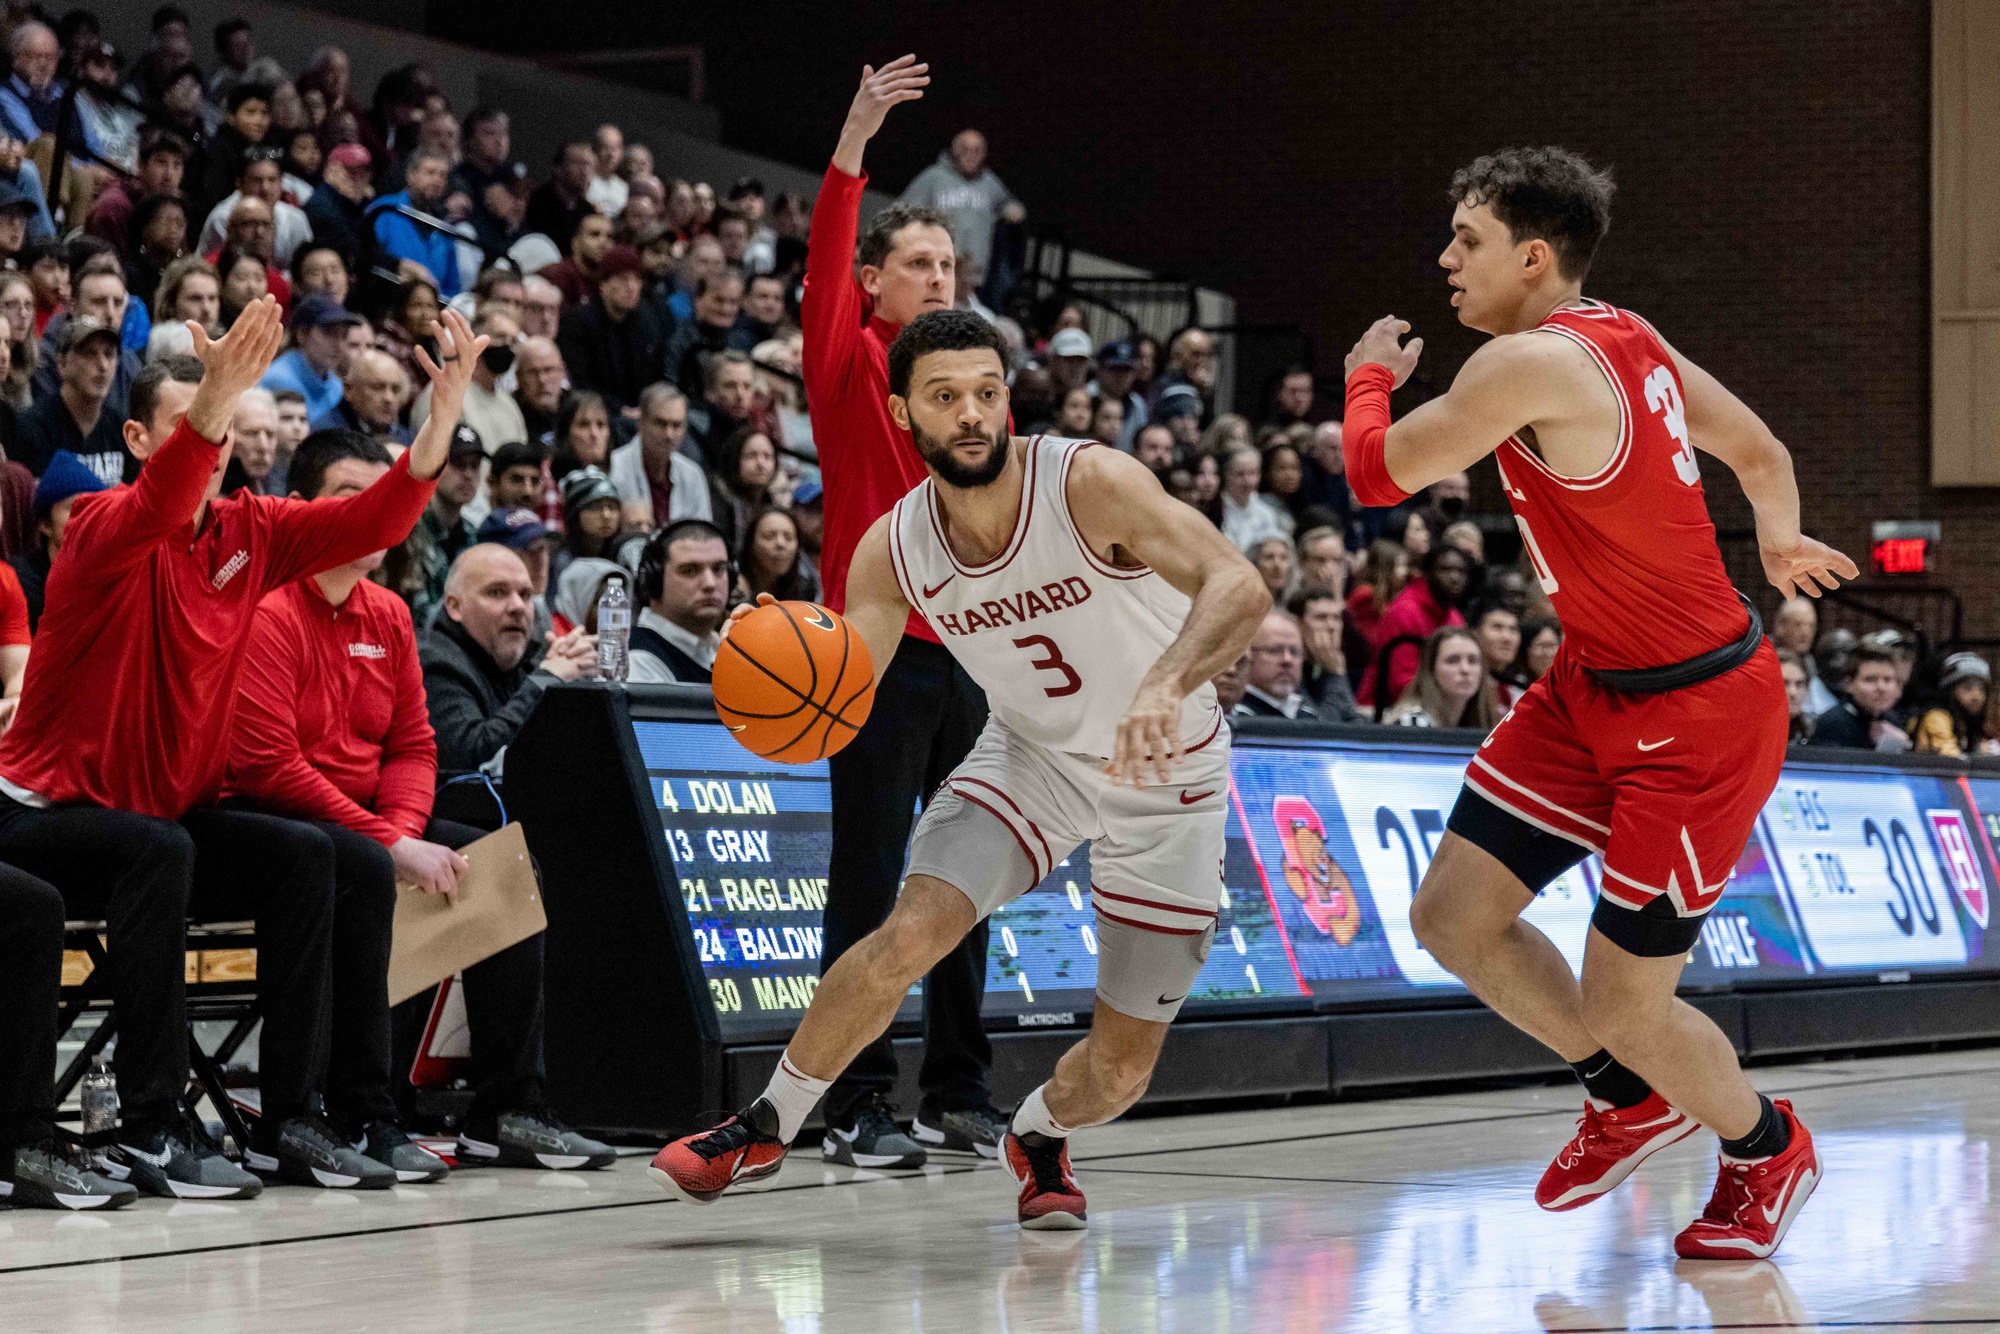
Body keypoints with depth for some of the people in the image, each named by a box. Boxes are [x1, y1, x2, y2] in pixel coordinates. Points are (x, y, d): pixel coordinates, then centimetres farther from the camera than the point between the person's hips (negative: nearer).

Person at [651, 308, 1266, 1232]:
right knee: (910, 934, -21)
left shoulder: (1089, 482, -28)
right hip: (1032, 754, 2)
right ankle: (767, 1125, 1)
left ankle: (1038, 1137, 34)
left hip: (1168, 777, -2)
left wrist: (1166, 684, -58)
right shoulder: (893, 550, -15)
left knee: (1124, 1063, -1)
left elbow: (1240, 588, -39)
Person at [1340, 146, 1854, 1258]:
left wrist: (1373, 374, 2)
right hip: (1594, 687, 9)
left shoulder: (1533, 364, -25)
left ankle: (1766, 1149, 28)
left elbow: (1379, 474, -19)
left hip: (1695, 718, -9)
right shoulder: (1625, 337, 3)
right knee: (1454, 917, 6)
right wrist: (1782, 544, 35)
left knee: (1620, 1009, -2)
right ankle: (1634, 1099, 29)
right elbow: (1760, 450, 14)